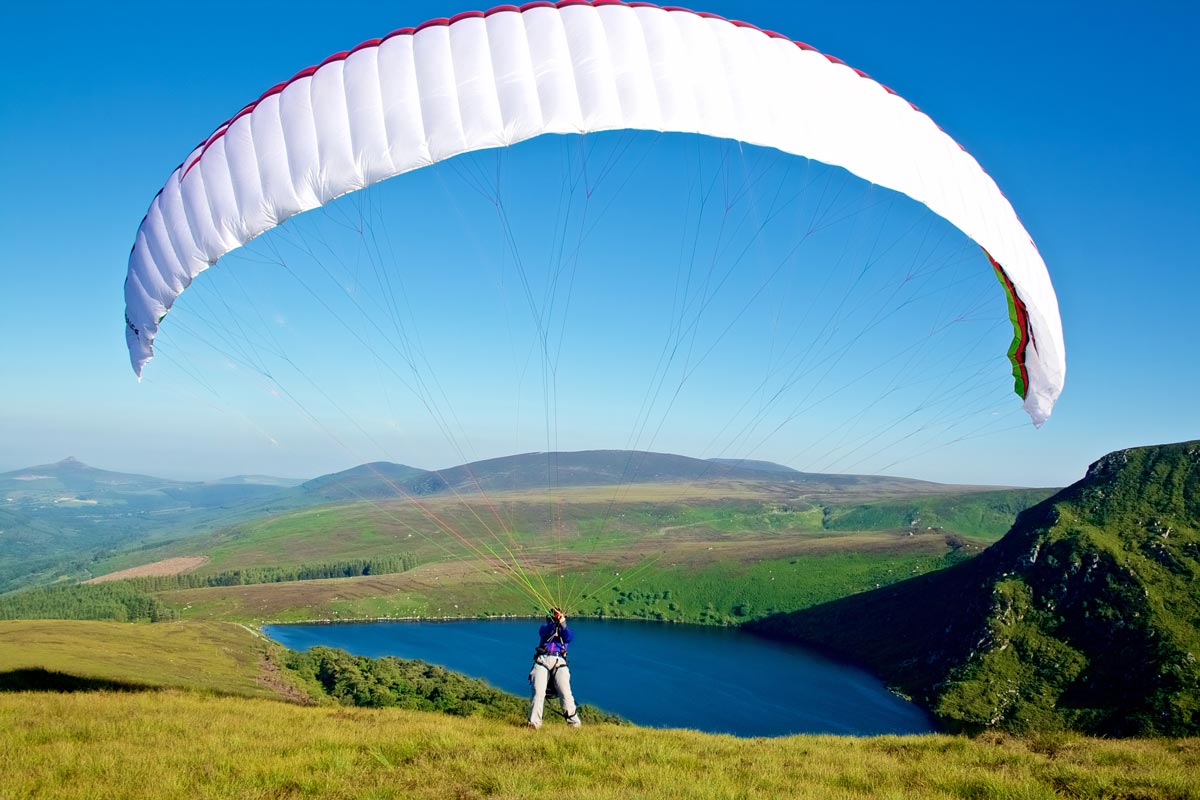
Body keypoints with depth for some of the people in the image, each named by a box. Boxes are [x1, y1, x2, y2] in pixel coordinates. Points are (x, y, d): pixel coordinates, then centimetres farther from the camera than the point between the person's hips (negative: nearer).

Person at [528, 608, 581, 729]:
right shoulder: (546, 628, 25)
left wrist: (563, 624, -15)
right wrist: (554, 622, -18)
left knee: (565, 691, -20)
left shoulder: (565, 631, 27)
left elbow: (569, 637, 2)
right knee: (538, 692, -21)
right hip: (542, 661, 0)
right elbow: (543, 632, 0)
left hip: (559, 663, 0)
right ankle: (534, 722, -26)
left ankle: (574, 721, -18)